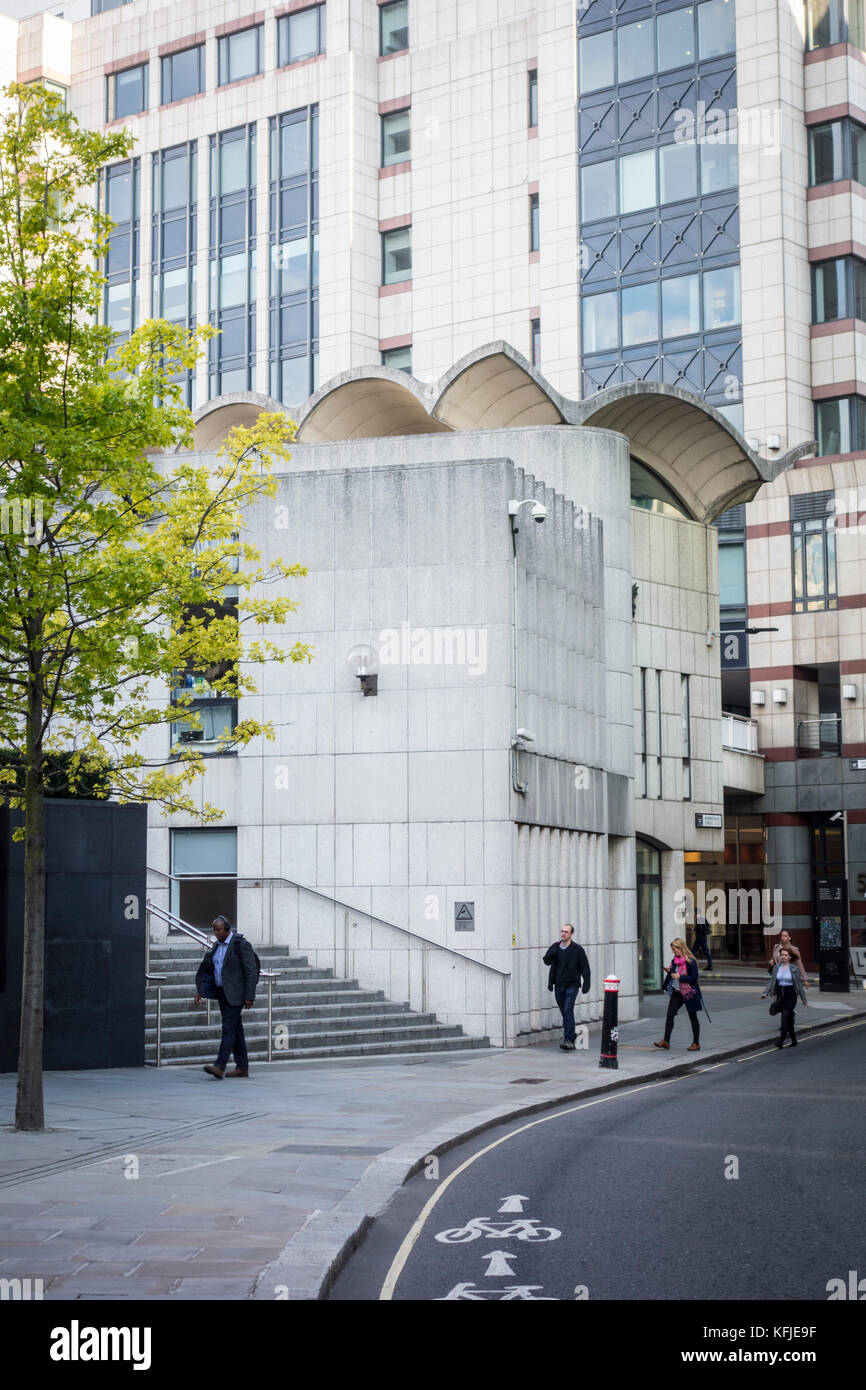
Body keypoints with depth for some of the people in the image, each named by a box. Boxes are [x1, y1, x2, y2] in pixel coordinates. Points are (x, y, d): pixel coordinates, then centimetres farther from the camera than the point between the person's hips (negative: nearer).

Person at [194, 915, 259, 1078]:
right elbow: (207, 969, 17)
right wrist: (199, 991, 6)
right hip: (221, 992, 8)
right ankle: (242, 1067, 14)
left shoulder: (241, 944, -12)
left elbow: (251, 972, -14)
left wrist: (249, 997, -18)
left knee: (229, 1027, -14)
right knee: (235, 1028, 10)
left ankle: (219, 1067, -20)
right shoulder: (217, 945, 12)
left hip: (235, 993, -8)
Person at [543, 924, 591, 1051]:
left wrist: (586, 984, -7)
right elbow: (547, 961, 12)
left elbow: (585, 968, -1)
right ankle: (572, 1035, 22)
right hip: (558, 985, 5)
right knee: (564, 1012, 9)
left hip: (572, 985, -5)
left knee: (568, 1011, -15)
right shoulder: (555, 947, 6)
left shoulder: (577, 949, -4)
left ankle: (569, 1040, -16)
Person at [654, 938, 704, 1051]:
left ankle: (696, 1044, 15)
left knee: (693, 1017, 6)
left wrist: (679, 977, -21)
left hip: (689, 993, -6)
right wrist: (669, 971, -2)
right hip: (677, 992, 7)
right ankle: (666, 1041, -2)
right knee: (670, 1014, -4)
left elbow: (694, 978, -17)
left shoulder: (690, 962, -15)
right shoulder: (675, 960, 8)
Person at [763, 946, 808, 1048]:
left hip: (791, 996, -5)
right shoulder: (776, 968, 7)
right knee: (789, 1019, 11)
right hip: (781, 995, 5)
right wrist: (766, 993, -10)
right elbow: (772, 982, 5)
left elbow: (799, 985, -3)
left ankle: (781, 1041, -20)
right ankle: (794, 1040, 24)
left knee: (785, 1017, -15)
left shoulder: (795, 969, -5)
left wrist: (804, 1000, 0)